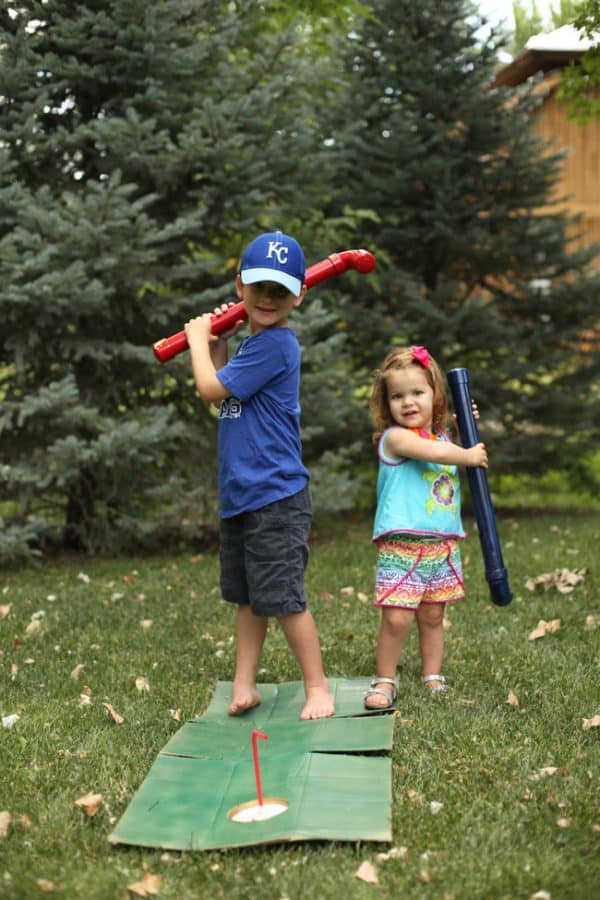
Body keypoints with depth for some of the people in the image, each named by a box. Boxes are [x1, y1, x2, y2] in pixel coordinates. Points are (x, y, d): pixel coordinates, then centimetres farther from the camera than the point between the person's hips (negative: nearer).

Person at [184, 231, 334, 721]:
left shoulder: (275, 345, -16)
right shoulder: (255, 342, 13)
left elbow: (211, 389, -12)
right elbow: (223, 390, 24)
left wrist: (199, 339, 3)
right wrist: (218, 344, 12)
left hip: (275, 498, -10)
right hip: (240, 495, 10)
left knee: (283, 598, -5)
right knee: (249, 597, 15)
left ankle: (317, 688, 8)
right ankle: (244, 685, 24)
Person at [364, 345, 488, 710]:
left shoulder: (442, 436, 14)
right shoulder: (395, 437, -10)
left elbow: (458, 478, 29)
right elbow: (435, 453, -25)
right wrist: (470, 455, -6)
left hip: (443, 547, 7)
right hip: (402, 548, -6)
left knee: (433, 617, 12)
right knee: (396, 618, -10)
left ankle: (433, 678, 25)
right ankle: (385, 681, 7)